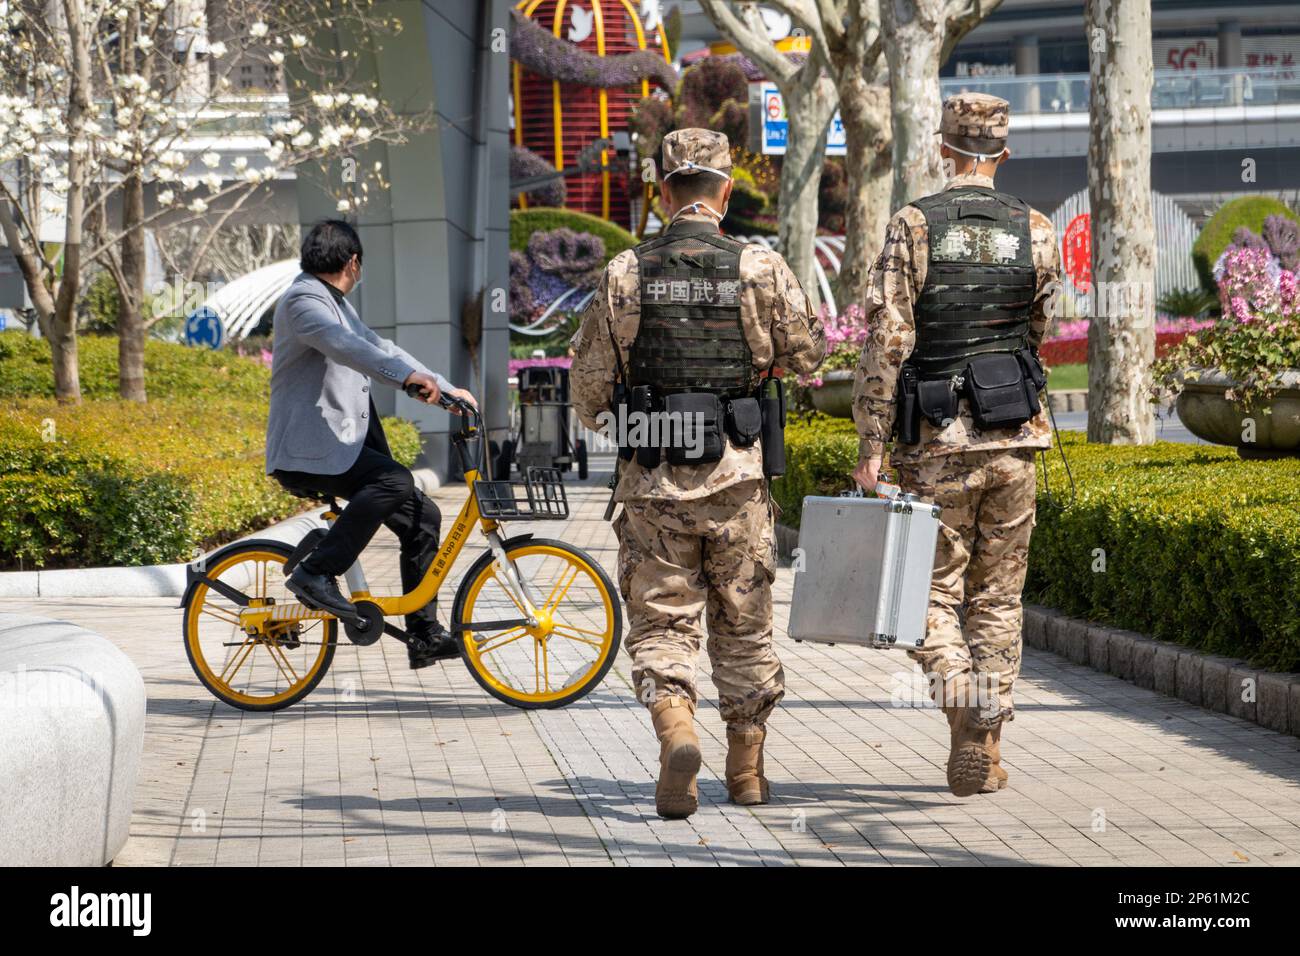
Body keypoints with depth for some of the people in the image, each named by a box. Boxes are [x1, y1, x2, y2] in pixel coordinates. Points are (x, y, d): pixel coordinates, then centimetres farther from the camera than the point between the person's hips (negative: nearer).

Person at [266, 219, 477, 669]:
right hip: (309, 450, -10)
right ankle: (316, 573, -26)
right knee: (394, 481, -31)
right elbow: (344, 345, -29)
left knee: (421, 515, 5)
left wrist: (445, 388, 21)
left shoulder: (336, 304, 24)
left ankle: (424, 634, 9)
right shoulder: (304, 300, -11)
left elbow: (376, 346, 28)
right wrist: (408, 375, -43)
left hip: (343, 447, 10)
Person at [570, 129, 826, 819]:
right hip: (737, 476, 0)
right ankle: (746, 768, 22)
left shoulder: (625, 274, -3)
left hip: (654, 480, 0)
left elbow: (588, 375, 3)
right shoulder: (761, 268, -6)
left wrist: (594, 420, 24)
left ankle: (675, 728, -19)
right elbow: (808, 354, 4)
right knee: (743, 621, 14)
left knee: (661, 621, 7)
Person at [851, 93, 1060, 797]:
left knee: (932, 591, 8)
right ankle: (982, 756, 13)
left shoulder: (913, 227, -7)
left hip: (937, 444, -3)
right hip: (1015, 438, 3)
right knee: (997, 595, 11)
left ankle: (962, 692, -20)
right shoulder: (1036, 232, 2)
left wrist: (869, 446, -7)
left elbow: (886, 341, -11)